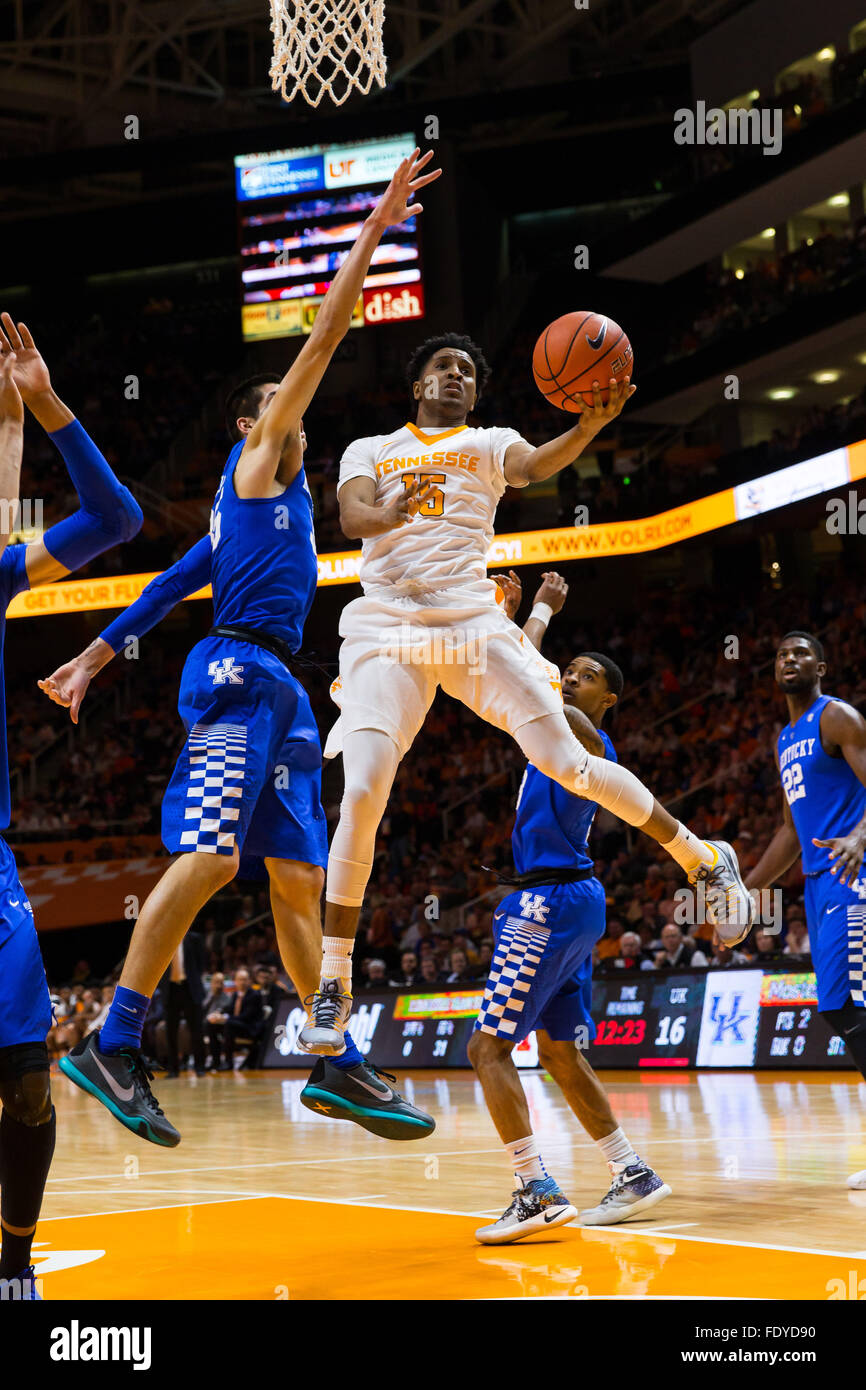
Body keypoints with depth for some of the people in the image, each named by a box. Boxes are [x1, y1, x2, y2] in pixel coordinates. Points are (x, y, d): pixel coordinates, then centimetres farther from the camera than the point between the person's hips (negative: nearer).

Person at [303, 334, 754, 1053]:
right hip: (387, 632, 0)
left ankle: (702, 856, 15)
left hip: (473, 624, 0)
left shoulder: (489, 445, 13)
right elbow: (352, 516, -5)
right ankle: (335, 984, -5)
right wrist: (391, 513, -30)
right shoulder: (370, 451, 16)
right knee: (363, 792, -16)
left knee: (568, 762, -7)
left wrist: (592, 422, -33)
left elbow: (536, 464, -11)